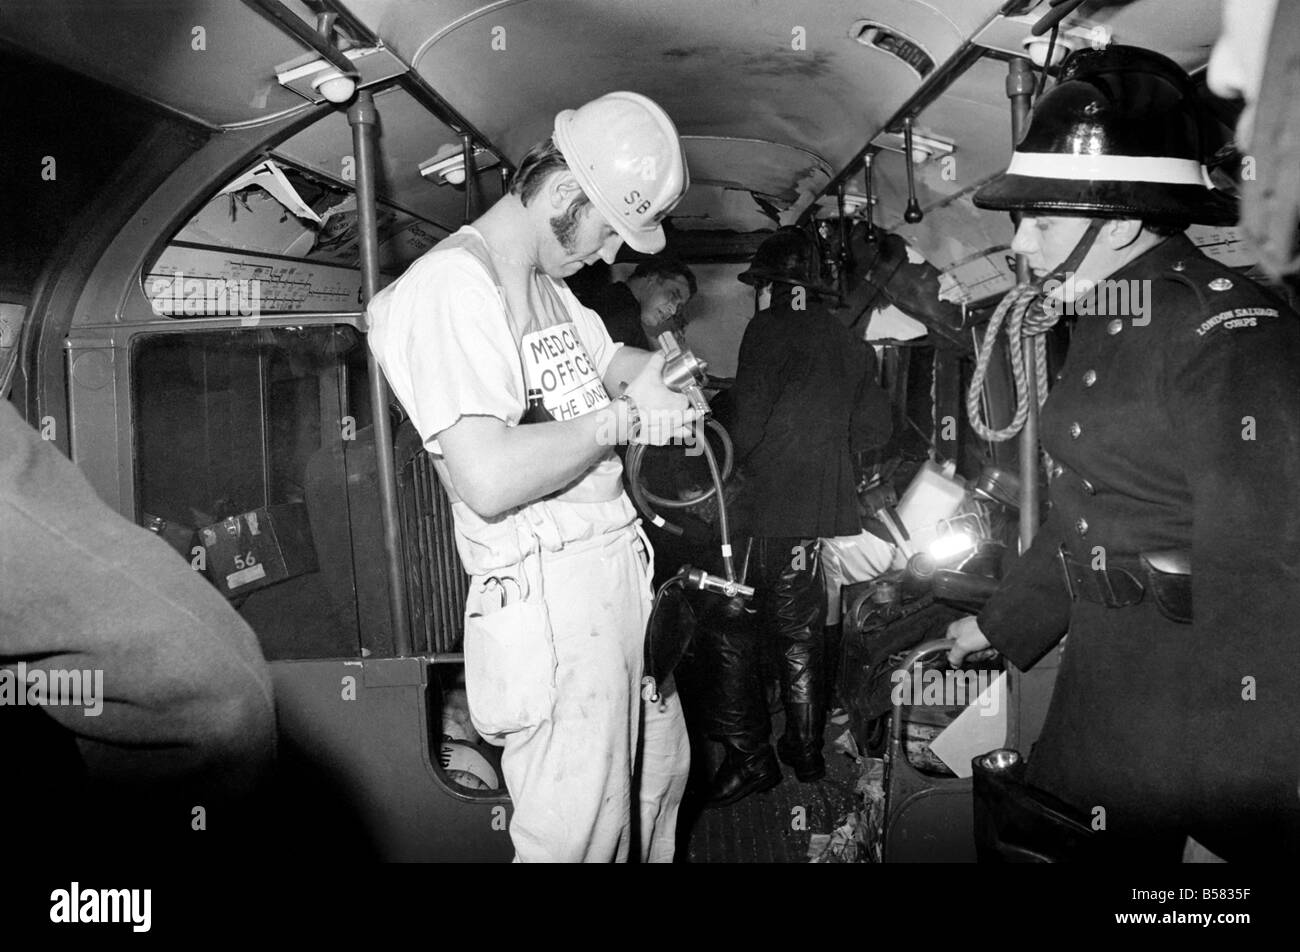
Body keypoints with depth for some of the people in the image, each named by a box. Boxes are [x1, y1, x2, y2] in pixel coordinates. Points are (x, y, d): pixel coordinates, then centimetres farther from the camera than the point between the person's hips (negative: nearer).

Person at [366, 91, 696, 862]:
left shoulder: (547, 282, 14)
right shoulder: (450, 287, -16)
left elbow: (604, 357, 33)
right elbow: (489, 478, -28)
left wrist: (650, 373, 8)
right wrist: (619, 419, -14)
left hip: (623, 566, 10)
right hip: (549, 591, -10)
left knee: (660, 782, 21)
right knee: (577, 835, 0)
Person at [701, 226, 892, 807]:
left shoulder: (769, 330, -9)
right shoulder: (849, 343, 10)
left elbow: (749, 419, -16)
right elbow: (875, 427, 11)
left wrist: (733, 465, 1)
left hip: (769, 509, -7)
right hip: (826, 508, 7)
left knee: (732, 632, 2)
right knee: (801, 633, 16)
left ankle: (748, 754, 4)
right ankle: (806, 750, 25)